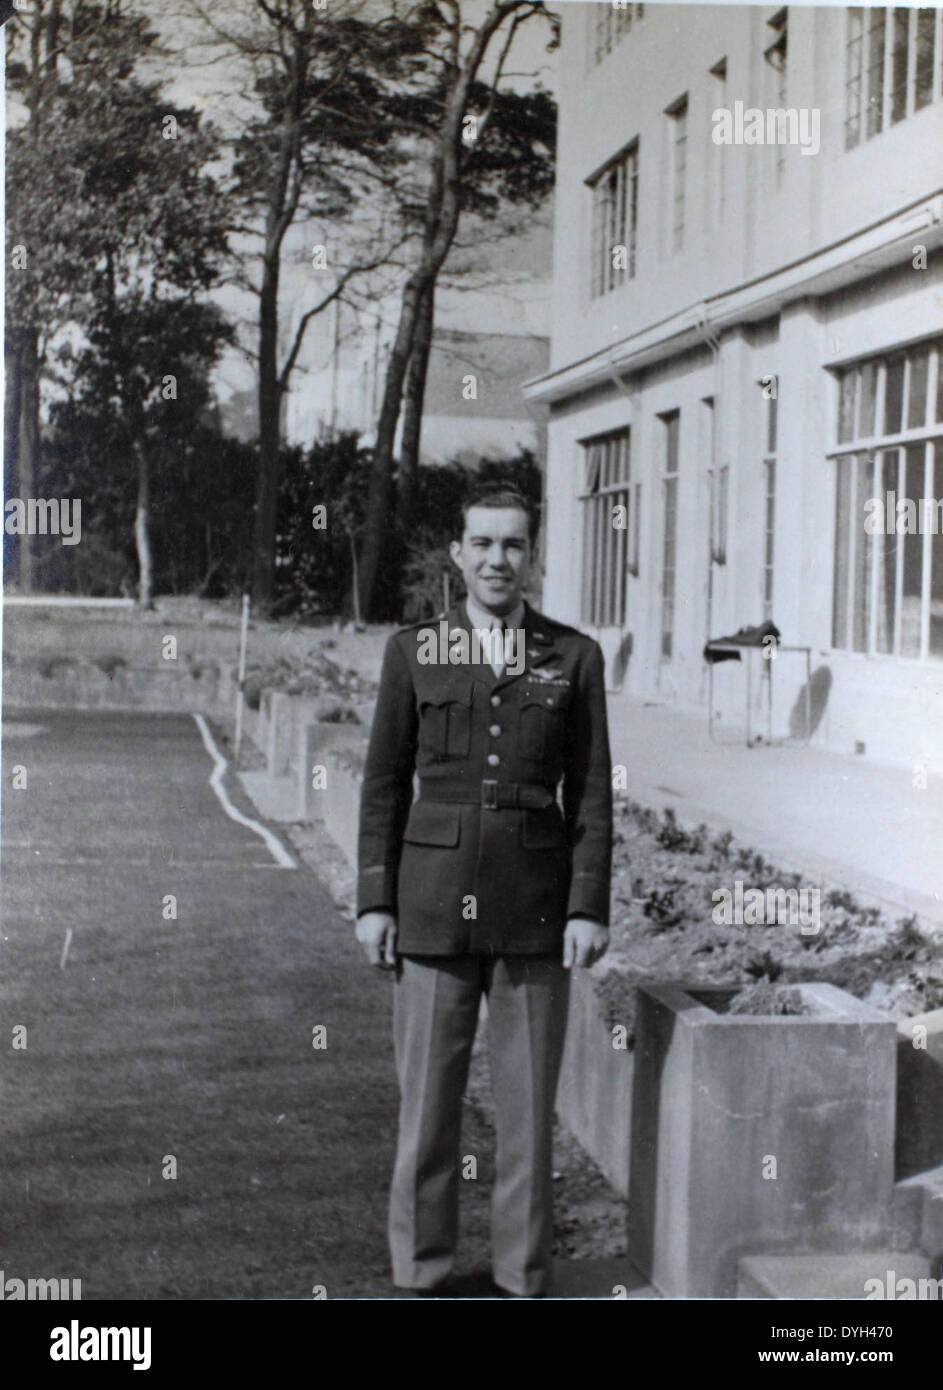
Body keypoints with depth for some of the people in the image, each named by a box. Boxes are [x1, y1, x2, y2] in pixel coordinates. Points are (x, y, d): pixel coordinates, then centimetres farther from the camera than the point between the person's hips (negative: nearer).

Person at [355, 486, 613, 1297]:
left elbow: (592, 794, 4)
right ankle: (421, 1275, 18)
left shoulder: (574, 658, 4)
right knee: (426, 1098, 5)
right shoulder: (413, 652, 5)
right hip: (434, 905, 0)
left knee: (529, 1102, 6)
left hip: (534, 910, 0)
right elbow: (384, 785, 6)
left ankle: (524, 1277, 18)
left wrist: (589, 908, -3)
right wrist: (375, 902, 1)